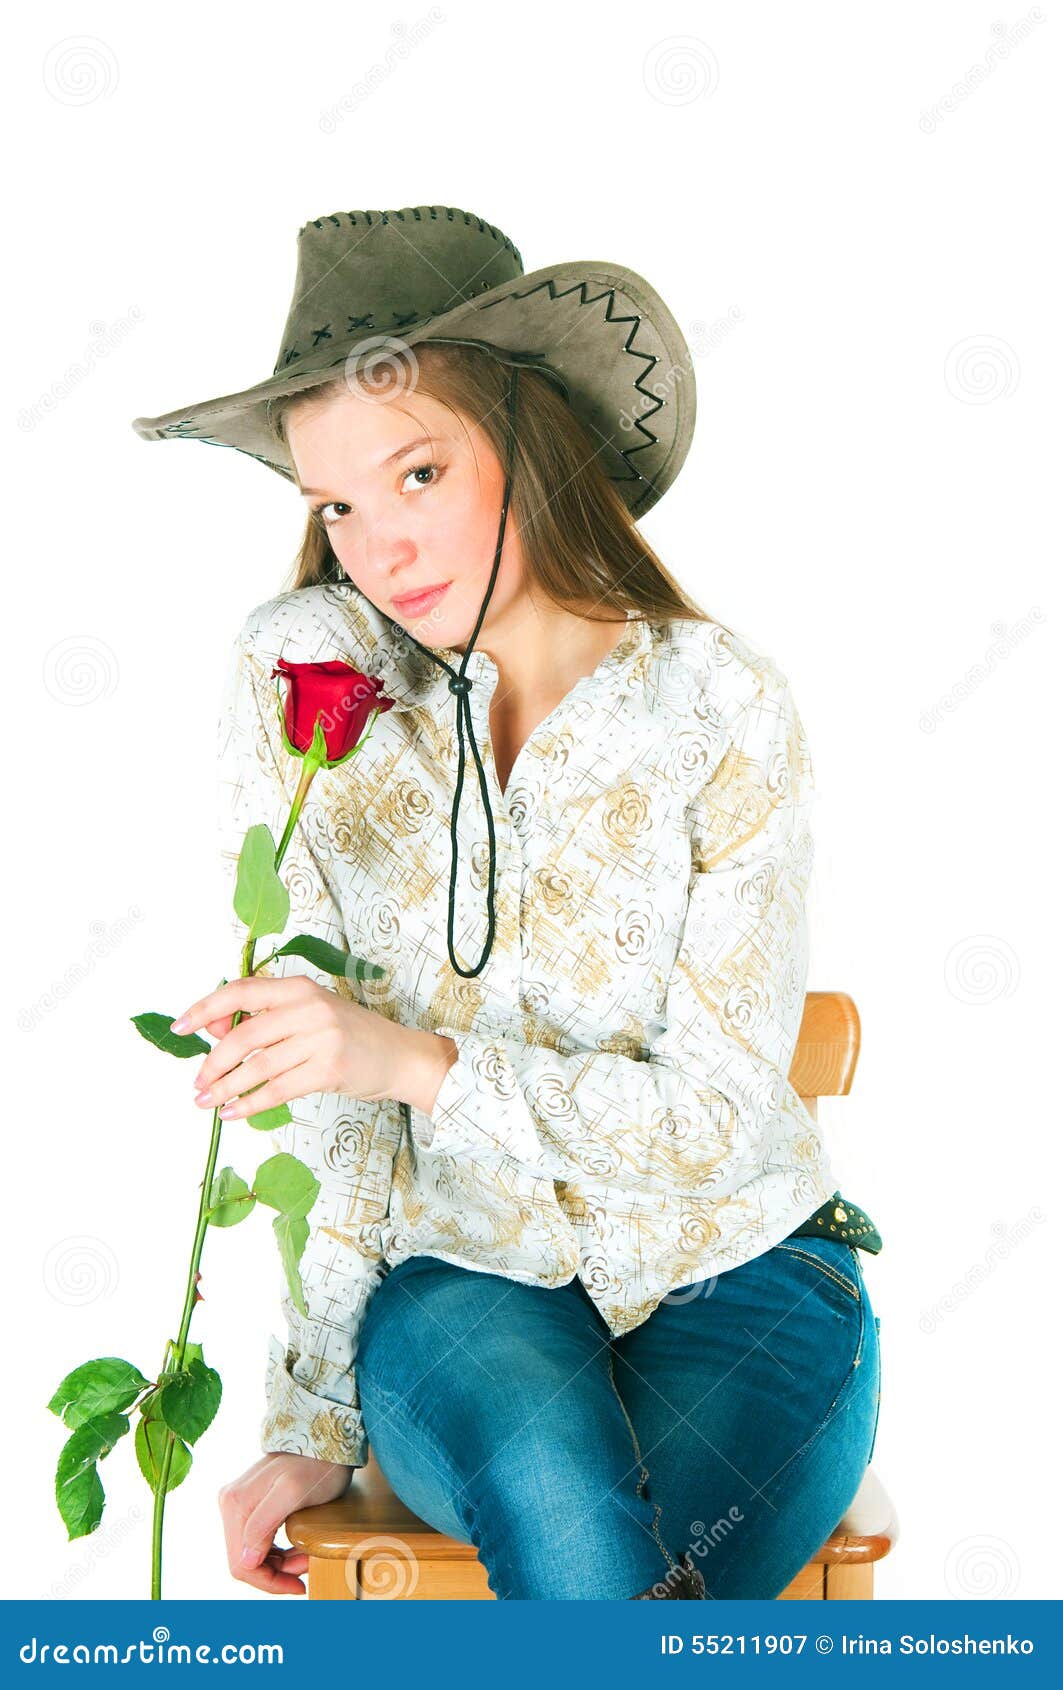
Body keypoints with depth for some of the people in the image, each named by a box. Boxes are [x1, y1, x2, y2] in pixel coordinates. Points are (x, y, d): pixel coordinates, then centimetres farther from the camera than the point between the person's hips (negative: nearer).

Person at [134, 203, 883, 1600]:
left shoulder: (729, 712, -11)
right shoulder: (300, 670, -9)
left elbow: (724, 1117, -12)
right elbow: (314, 1092, -7)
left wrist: (422, 1063, -26)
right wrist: (315, 1418, -8)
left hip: (730, 1275, 0)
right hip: (462, 1279, 0)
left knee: (567, 1567, -29)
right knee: (555, 1495, -32)